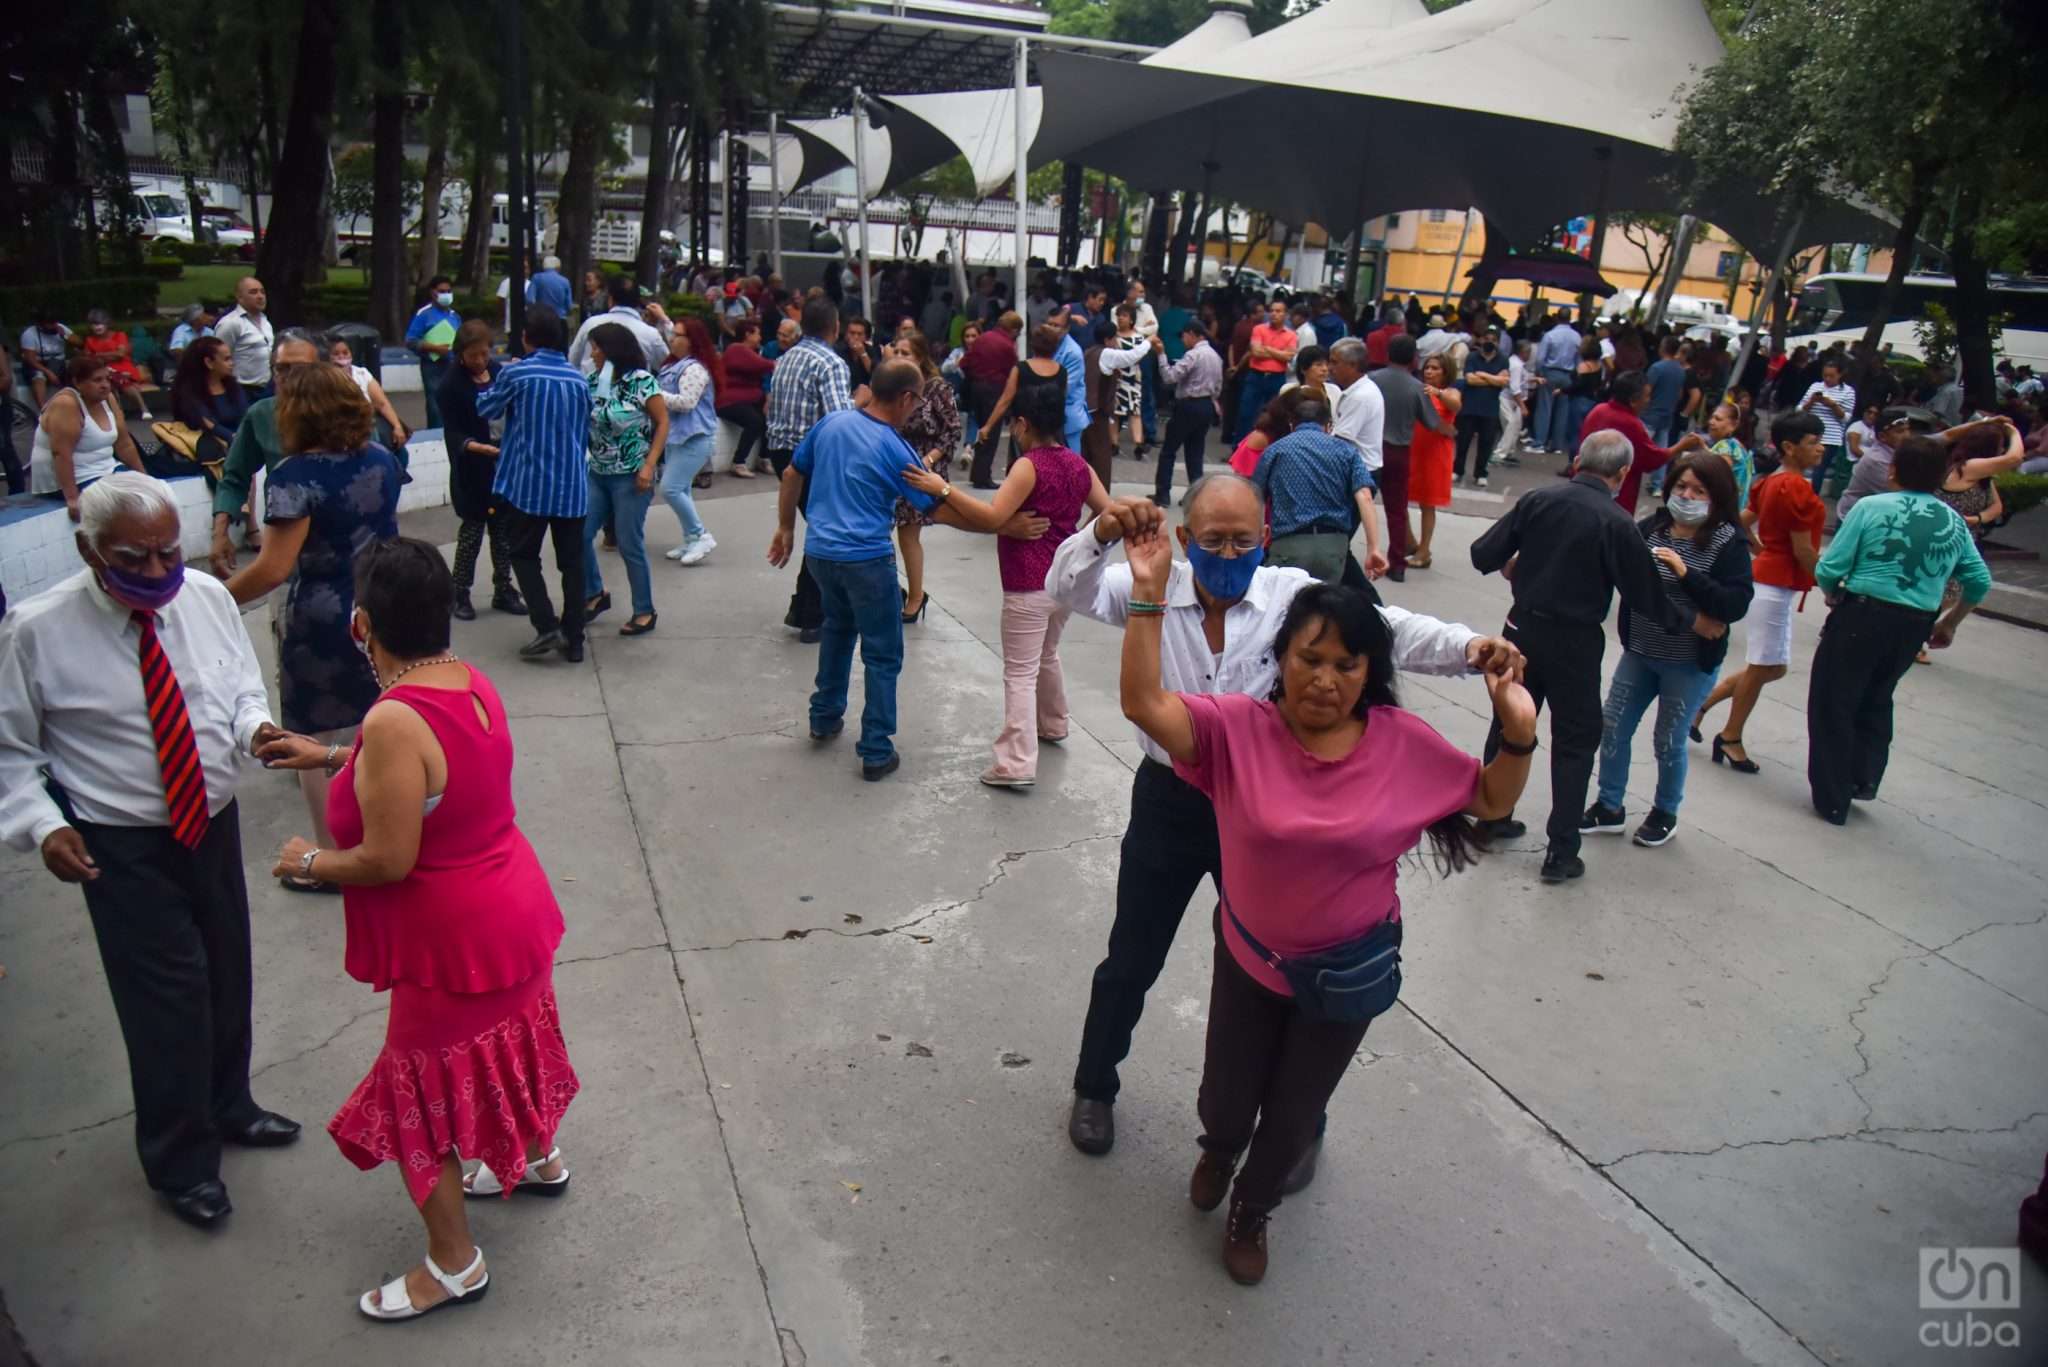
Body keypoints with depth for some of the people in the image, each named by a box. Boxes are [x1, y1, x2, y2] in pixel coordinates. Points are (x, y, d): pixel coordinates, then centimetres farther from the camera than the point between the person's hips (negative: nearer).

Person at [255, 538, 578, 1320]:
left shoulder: (393, 721, -30)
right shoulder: (471, 681, -4)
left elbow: (387, 861, -27)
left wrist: (311, 861, -9)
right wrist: (331, 757, 20)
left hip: (453, 939, -8)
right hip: (508, 908, 9)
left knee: (420, 1090, 10)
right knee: (498, 1043, 29)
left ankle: (454, 1263, 27)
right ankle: (538, 1160, 52)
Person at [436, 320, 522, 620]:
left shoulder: (497, 370, 3)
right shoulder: (452, 383, -11)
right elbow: (452, 432, -13)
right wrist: (476, 447, -30)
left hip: (503, 464, 5)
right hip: (472, 471, -5)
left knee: (503, 528, 10)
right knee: (472, 529, 1)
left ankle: (503, 591, 22)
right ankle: (459, 594, 14)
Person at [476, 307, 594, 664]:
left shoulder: (516, 373, -8)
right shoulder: (579, 380, 3)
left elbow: (486, 409, 9)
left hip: (528, 483, -3)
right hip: (572, 486, 3)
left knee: (524, 555, 11)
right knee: (571, 562, 8)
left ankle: (547, 627, -3)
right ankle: (573, 639, 10)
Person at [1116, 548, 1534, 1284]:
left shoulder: (1406, 742, -14)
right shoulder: (1237, 726, -19)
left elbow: (1491, 799, -2)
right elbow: (1144, 704, -30)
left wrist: (1518, 733, -21)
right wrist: (1148, 594, -37)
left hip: (1351, 971, 1)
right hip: (1249, 956, 0)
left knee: (1294, 1114, 18)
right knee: (1228, 1098, 20)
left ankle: (1251, 1210, 51)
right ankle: (1219, 1148, 60)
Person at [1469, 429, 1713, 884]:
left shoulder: (1537, 500, -5)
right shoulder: (1616, 523, -14)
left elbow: (1483, 555, -4)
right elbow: (1645, 595, -9)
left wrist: (1511, 565, 18)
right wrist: (1693, 623, 8)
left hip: (1522, 629, 4)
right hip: (1574, 643, -4)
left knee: (1509, 726, 19)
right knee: (1575, 742, 8)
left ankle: (1493, 816, 33)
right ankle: (1560, 852, 9)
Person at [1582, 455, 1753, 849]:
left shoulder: (1729, 542, -12)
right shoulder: (1650, 528, -5)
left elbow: (1736, 605, -19)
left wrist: (1686, 573, -27)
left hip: (1691, 663, -3)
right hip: (1639, 653, 3)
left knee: (1669, 741, 10)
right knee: (1612, 728, 9)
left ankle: (1665, 814, 33)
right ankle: (1609, 807, 27)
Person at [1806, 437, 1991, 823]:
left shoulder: (1871, 508, -7)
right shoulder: (1954, 522, 8)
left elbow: (1828, 570, -11)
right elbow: (1979, 582, 12)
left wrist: (1835, 597, 10)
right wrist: (1950, 623, 26)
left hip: (1862, 615, -5)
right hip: (1915, 627, 5)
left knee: (1834, 704, 6)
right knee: (1876, 698, 26)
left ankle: (1832, 800, 11)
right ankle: (1864, 778, 22)